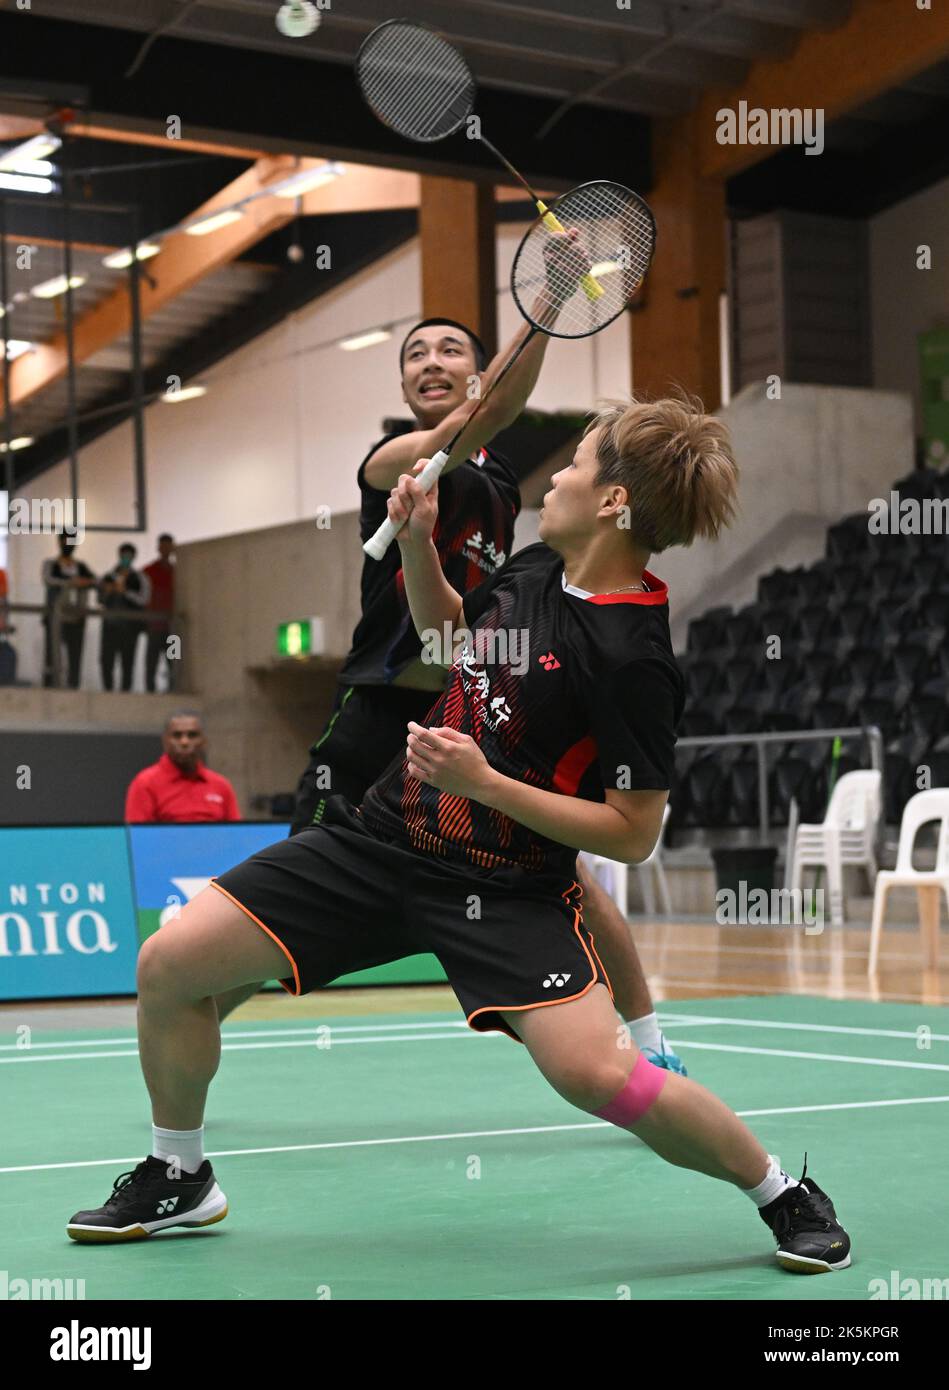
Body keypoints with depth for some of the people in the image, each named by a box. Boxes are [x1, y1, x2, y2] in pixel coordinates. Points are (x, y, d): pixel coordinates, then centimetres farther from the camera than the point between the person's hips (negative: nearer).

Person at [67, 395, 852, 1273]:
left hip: (509, 890, -7)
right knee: (168, 964, -1)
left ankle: (783, 1193, 0)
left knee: (598, 1073, -29)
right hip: (382, 836, 7)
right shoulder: (537, 570, 3)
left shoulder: (632, 658, -20)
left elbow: (632, 834, -18)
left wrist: (482, 781, -24)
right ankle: (180, 1178, 24)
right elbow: (448, 629, 24)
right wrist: (417, 541, 6)